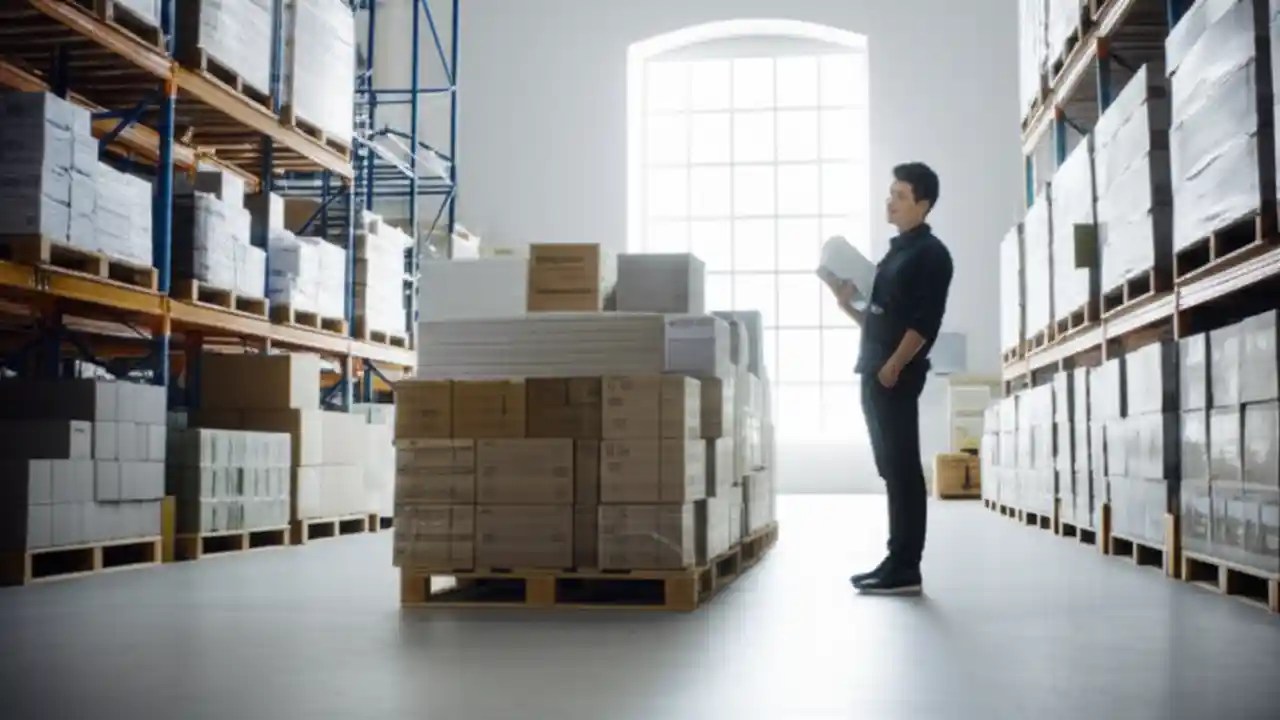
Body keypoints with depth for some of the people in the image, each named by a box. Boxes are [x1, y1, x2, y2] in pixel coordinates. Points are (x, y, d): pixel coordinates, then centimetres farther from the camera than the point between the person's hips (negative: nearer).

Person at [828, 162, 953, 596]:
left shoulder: (931, 254, -5)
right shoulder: (895, 253, 22)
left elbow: (925, 322, -15)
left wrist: (894, 365, -21)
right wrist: (847, 304, 9)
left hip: (897, 374, -9)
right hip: (875, 372, 9)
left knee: (903, 469, -8)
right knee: (892, 470, 10)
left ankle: (906, 570, -6)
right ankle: (897, 565, 14)